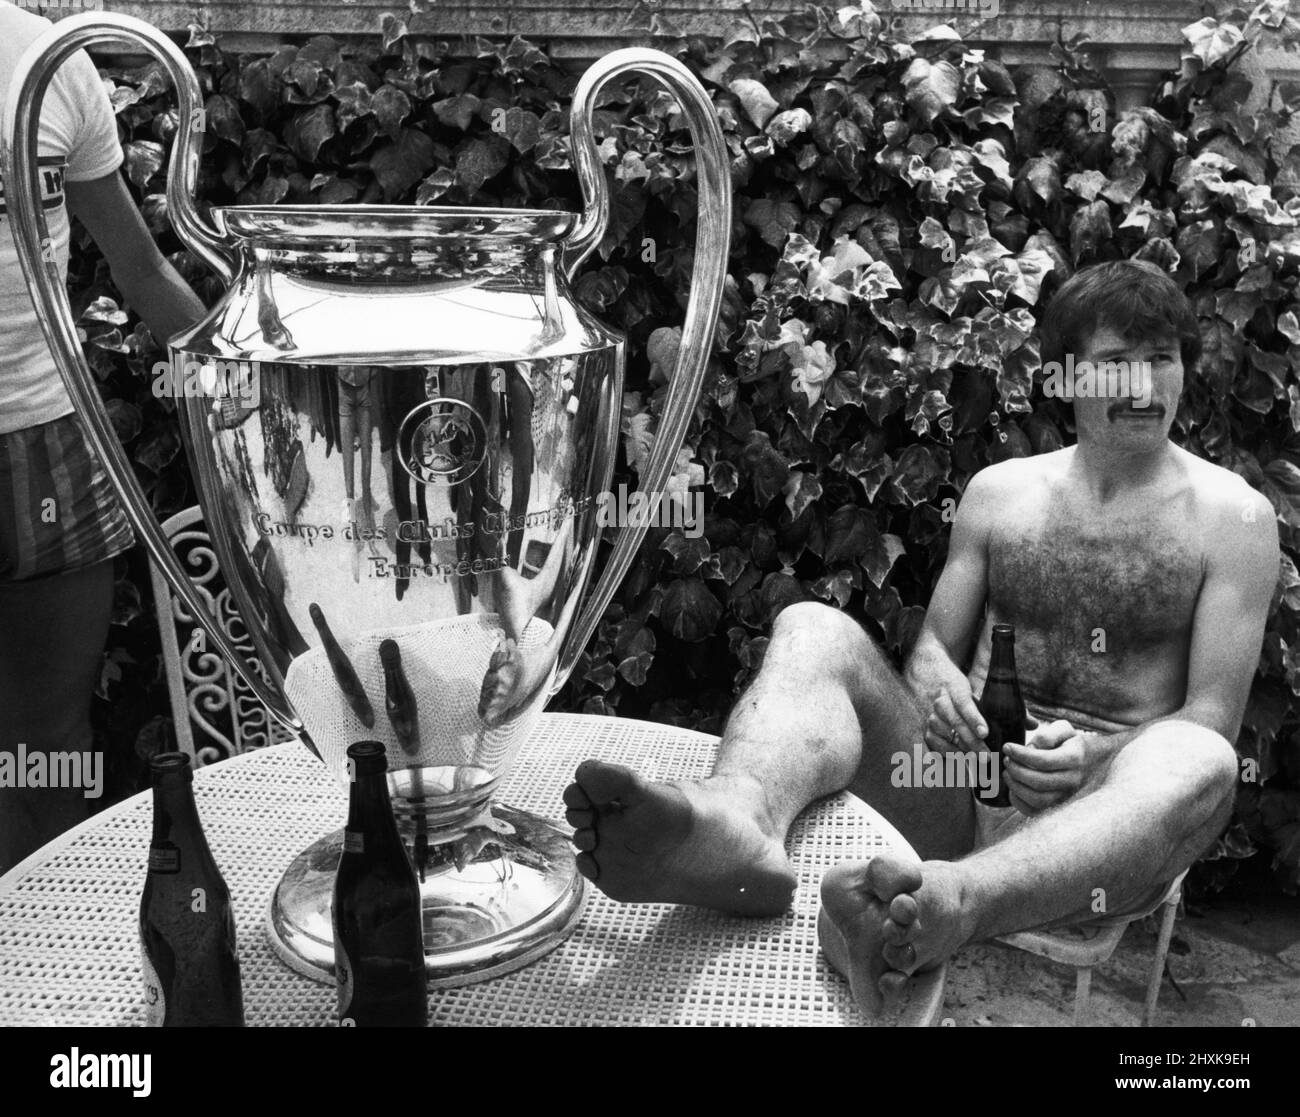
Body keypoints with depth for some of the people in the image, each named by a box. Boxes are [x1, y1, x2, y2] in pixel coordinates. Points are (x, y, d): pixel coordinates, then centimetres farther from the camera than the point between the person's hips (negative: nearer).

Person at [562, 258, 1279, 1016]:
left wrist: (1093, 757, -20)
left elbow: (1212, 721, 0)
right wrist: (938, 685, -11)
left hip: (1099, 804, -2)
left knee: (1199, 766, -37)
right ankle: (739, 821, -55)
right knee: (813, 630, -21)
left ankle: (947, 905, -65)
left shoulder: (1234, 518, 6)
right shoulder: (999, 492, 13)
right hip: (970, 782, 2)